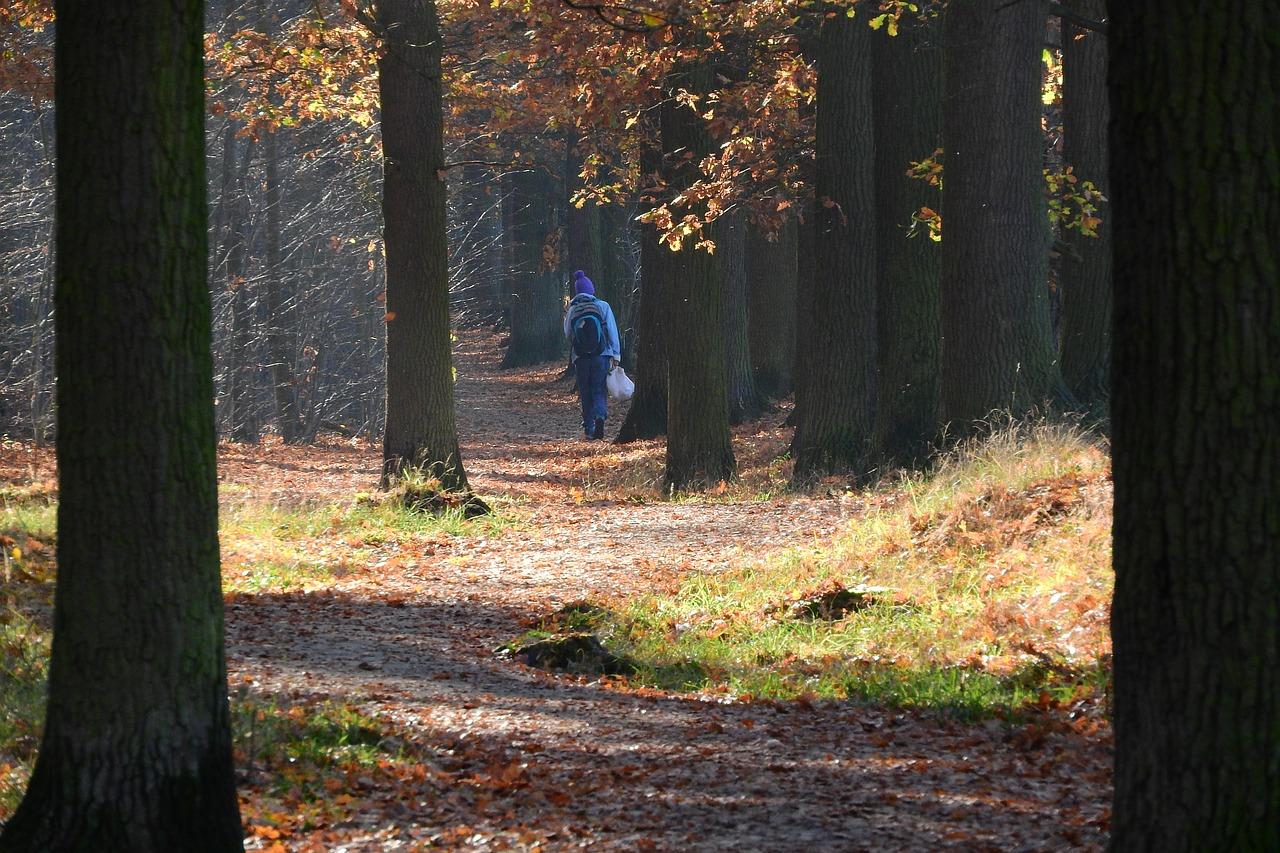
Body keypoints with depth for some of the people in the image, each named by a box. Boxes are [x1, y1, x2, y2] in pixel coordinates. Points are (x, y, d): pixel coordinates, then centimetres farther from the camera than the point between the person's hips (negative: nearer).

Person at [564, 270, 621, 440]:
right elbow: (612, 331, -2)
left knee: (585, 393, 10)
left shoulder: (572, 310, 0)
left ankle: (589, 427, 8)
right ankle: (600, 416, -23)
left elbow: (568, 334, 8)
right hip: (601, 355, -1)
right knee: (599, 390, 3)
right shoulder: (602, 306, -2)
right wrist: (616, 355, 4)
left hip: (580, 357, 1)